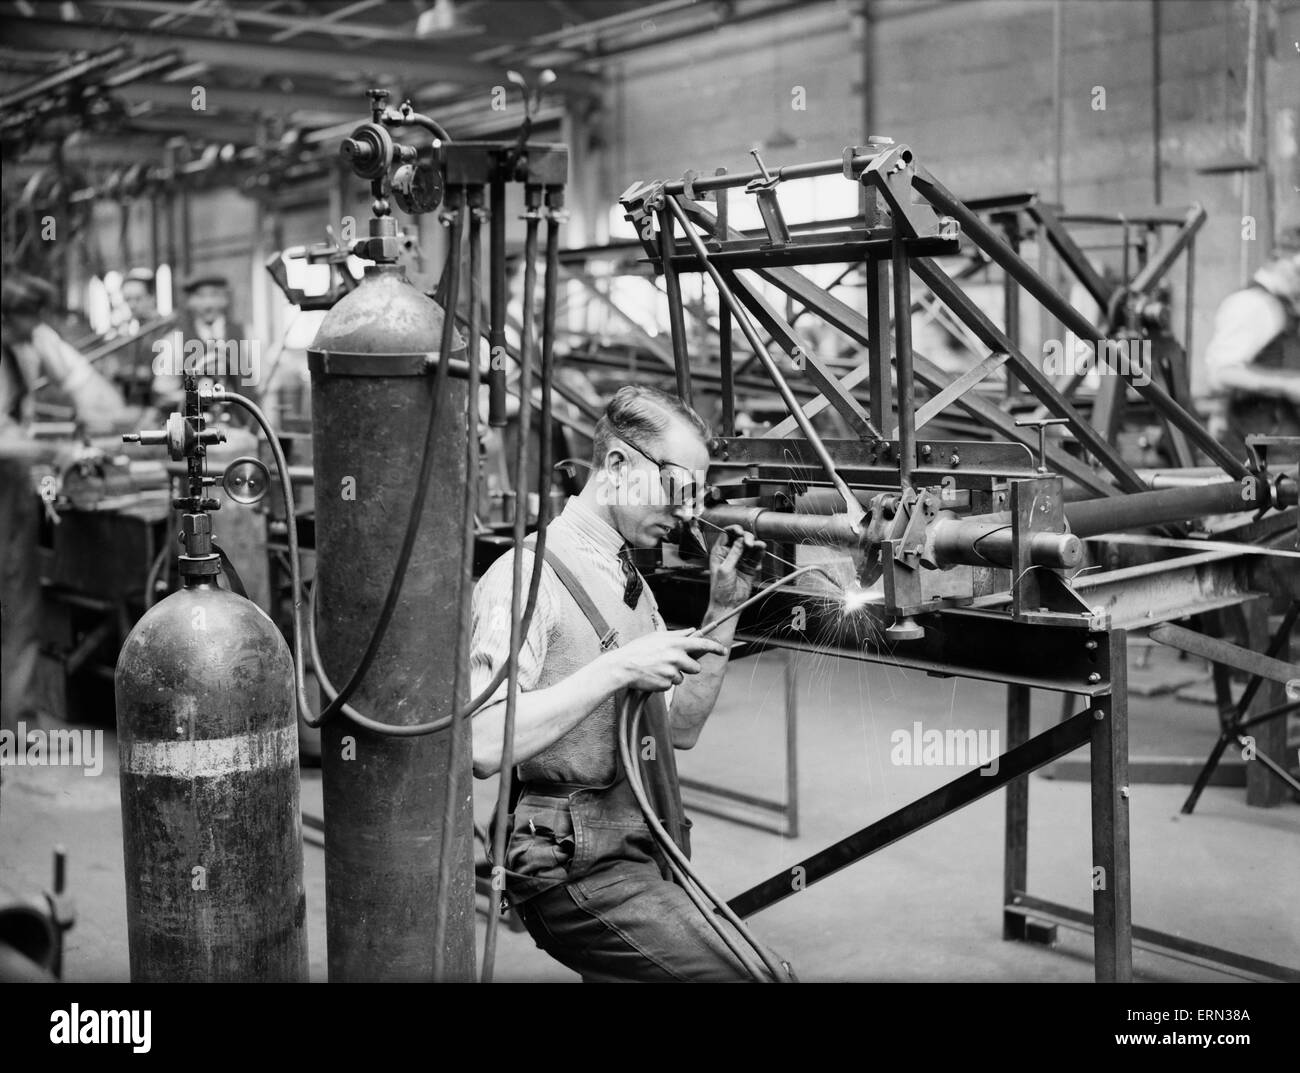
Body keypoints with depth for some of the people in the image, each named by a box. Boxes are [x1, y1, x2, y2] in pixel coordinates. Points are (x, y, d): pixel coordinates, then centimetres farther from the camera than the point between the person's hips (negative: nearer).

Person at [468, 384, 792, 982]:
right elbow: (484, 747, -24)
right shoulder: (527, 579, -12)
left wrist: (723, 611, 10)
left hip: (639, 859, 9)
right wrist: (616, 669, -24)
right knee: (753, 971, -19)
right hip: (577, 865, -9)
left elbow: (680, 729, 18)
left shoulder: (629, 580, 17)